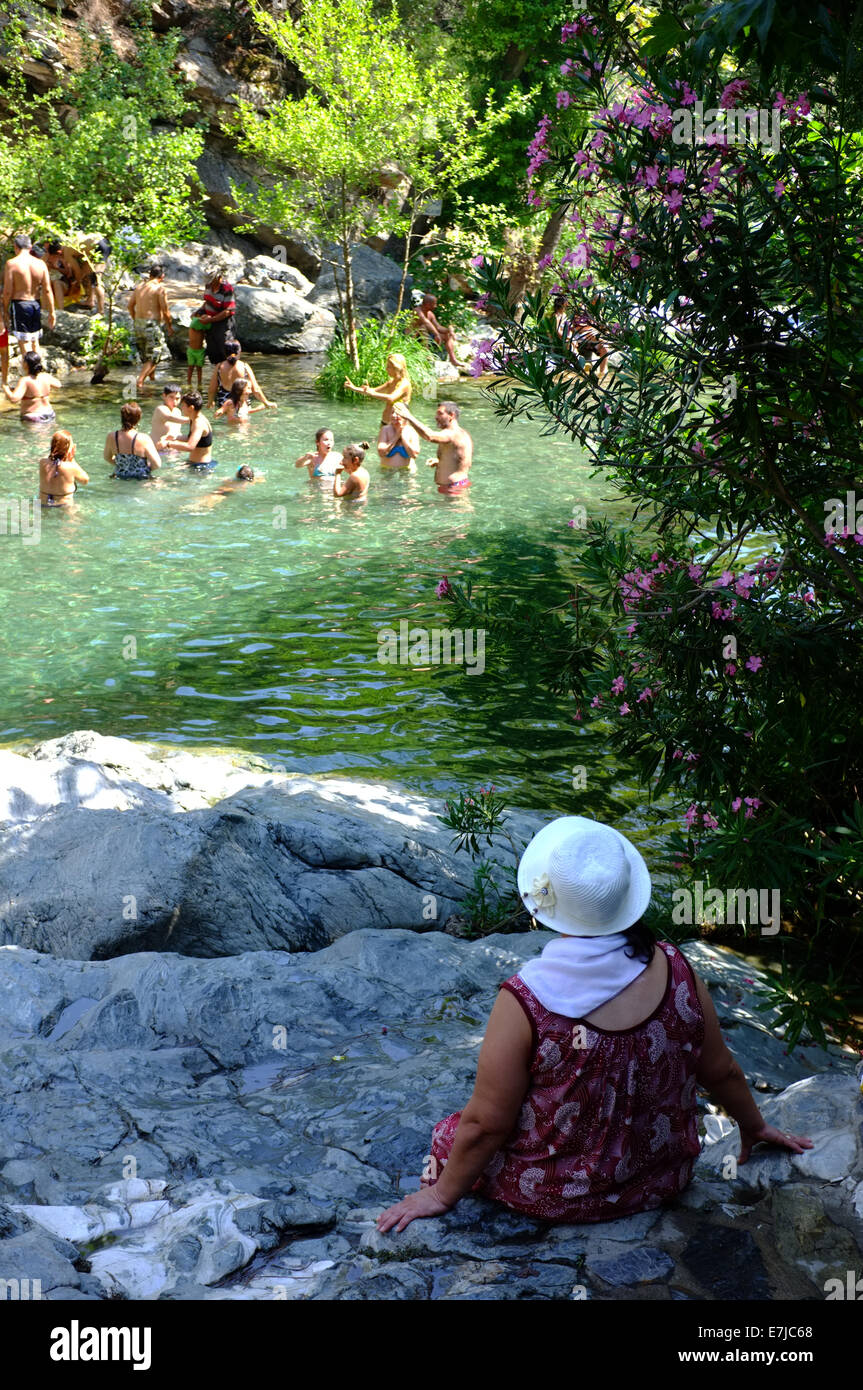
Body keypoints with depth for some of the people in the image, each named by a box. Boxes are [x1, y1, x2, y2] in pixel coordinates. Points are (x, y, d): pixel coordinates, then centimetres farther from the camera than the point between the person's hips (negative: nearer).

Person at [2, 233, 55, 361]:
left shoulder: (12, 263, -10)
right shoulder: (40, 263, 0)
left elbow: (7, 291, -11)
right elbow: (47, 290, -1)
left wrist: (5, 310, 1)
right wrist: (51, 312, 5)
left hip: (19, 304, -4)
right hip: (36, 304, 4)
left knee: (24, 341, -1)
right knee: (34, 340, 19)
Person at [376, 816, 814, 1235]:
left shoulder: (525, 1002, -28)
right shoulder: (675, 972, -17)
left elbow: (487, 1124, -18)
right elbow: (720, 1073, -1)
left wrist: (441, 1195, -1)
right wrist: (754, 1126, 19)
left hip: (560, 1196, -4)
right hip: (662, 1183, 5)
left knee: (451, 1136, 22)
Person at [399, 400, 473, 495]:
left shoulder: (452, 434, -19)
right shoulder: (463, 434, 15)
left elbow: (430, 436, -39)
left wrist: (409, 417, -33)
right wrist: (440, 462, 17)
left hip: (453, 487, -11)